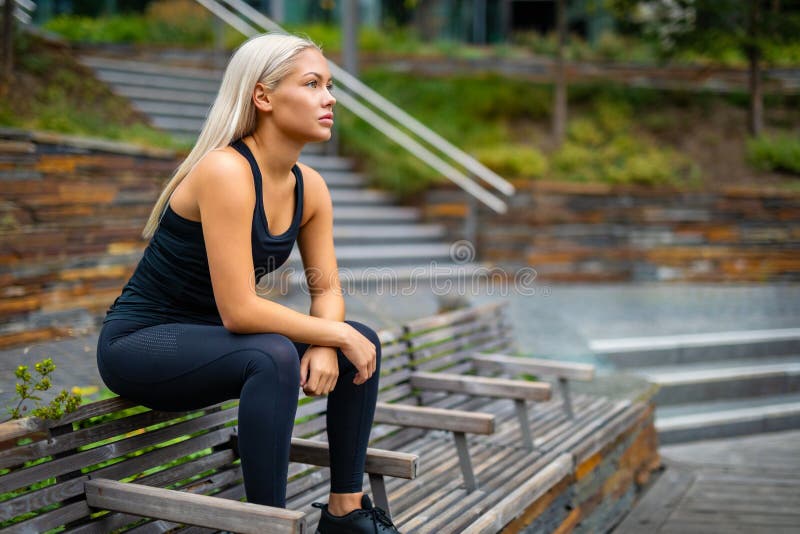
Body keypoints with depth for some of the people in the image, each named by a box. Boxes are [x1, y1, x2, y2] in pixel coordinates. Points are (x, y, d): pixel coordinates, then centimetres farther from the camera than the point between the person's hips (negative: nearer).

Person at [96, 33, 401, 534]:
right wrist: (336, 335, -21)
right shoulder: (226, 171, -26)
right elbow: (238, 310, -30)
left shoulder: (310, 186, -1)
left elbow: (328, 290, 2)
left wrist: (324, 345, -19)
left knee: (363, 342, -1)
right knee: (273, 357, -34)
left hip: (208, 339, 8)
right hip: (138, 342, -8)